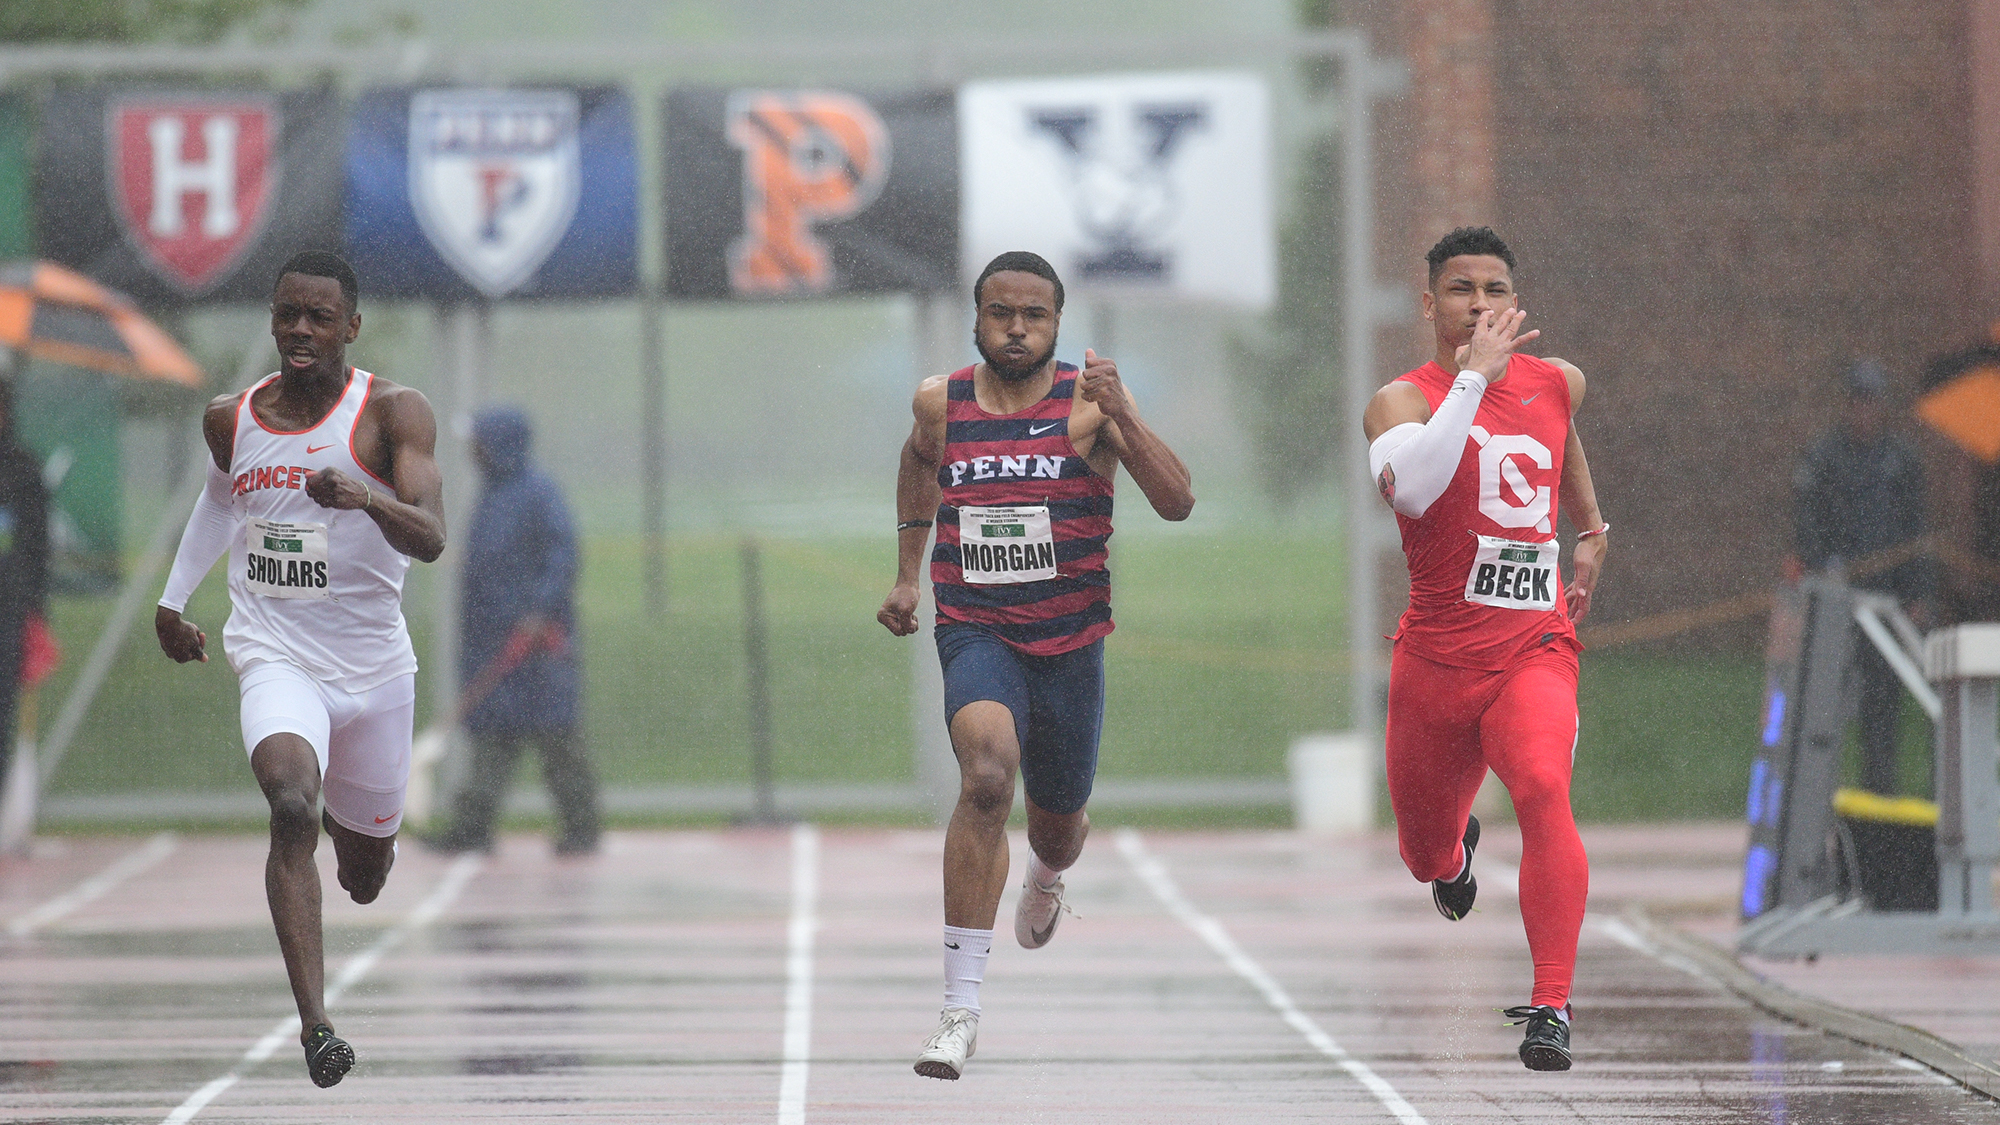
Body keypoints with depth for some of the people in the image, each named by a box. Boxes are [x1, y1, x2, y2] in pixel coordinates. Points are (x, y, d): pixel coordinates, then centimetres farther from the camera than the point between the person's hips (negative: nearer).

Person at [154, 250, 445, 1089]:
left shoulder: (392, 414, -11)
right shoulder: (231, 420, 1)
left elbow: (431, 540, -24)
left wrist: (367, 496, -43)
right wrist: (173, 597, 29)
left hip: (373, 665, 0)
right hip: (276, 657, 0)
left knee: (365, 872, 16)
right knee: (293, 808, -30)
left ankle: (352, 824, 57)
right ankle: (315, 1026, -37)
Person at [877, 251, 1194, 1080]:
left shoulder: (1088, 401, -8)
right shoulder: (940, 402, -1)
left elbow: (1177, 503, -17)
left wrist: (1121, 417, -30)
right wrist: (908, 574, 21)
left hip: (1069, 640, 1)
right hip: (975, 631, -1)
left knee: (1058, 826, 18)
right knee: (987, 774, -30)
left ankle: (1047, 873, 62)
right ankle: (960, 1006, -28)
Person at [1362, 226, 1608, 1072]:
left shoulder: (1556, 383, 6)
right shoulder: (1404, 400, -10)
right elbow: (1410, 488, -34)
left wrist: (1590, 525, 34)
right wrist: (1475, 376, -33)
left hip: (1533, 648, 1)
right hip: (1436, 656, -1)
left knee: (1543, 789, -30)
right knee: (1427, 858, 16)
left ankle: (1551, 1007, -31)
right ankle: (1456, 850, 57)